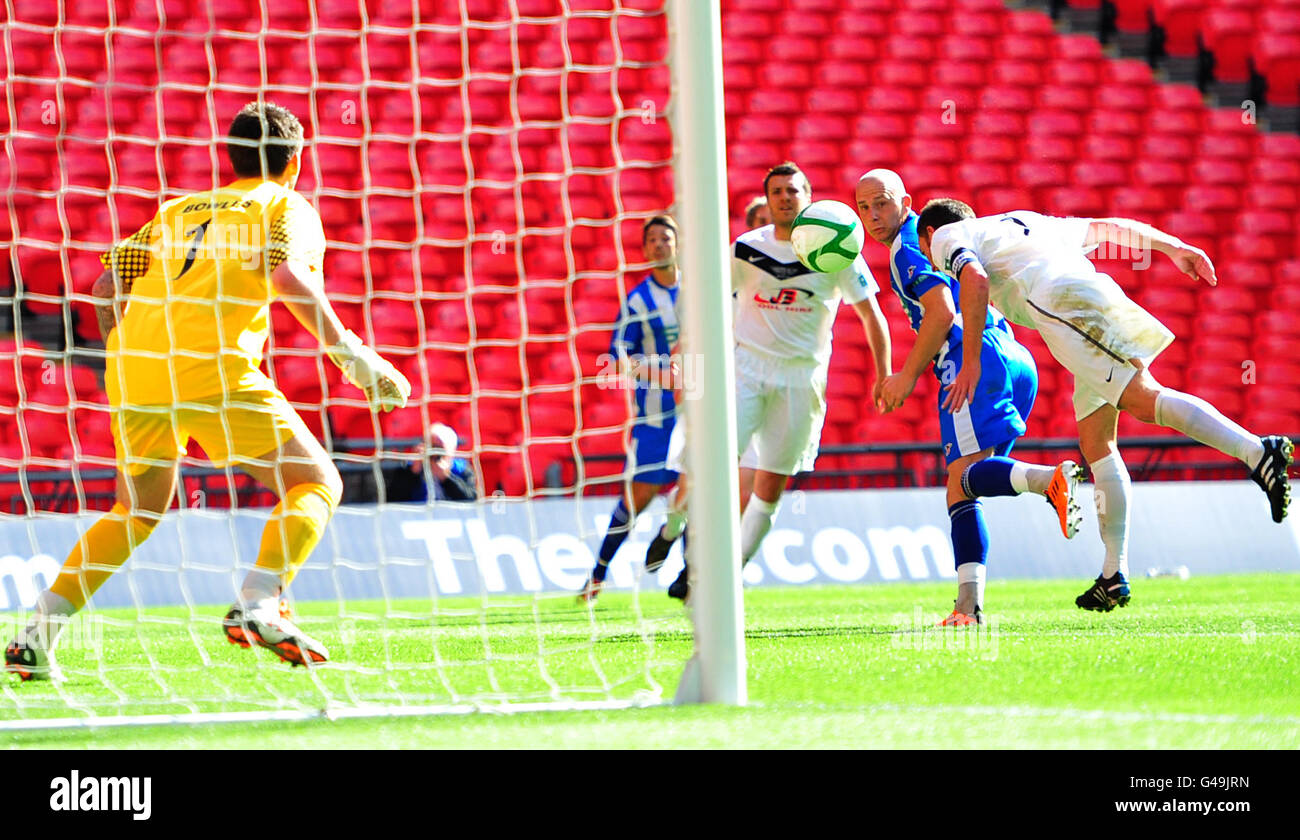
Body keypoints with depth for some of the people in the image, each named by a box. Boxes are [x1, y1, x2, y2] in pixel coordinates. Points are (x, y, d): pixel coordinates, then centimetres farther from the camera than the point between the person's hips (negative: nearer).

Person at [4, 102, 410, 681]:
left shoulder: (177, 210, 28)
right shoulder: (288, 207, 12)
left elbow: (108, 286, 21)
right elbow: (288, 276, -9)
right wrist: (351, 354, -7)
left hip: (133, 369, 6)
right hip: (213, 368, -6)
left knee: (138, 510, 25)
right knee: (317, 483, 3)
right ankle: (258, 606, -19)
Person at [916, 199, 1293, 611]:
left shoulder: (947, 236, 18)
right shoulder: (1022, 222, 40)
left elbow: (975, 280, -4)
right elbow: (1108, 228, 33)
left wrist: (970, 363, -6)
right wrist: (1174, 247, 28)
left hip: (1061, 304, -8)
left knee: (1145, 400, -21)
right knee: (1096, 445, 10)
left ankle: (1257, 451, -40)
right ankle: (1115, 575, 8)